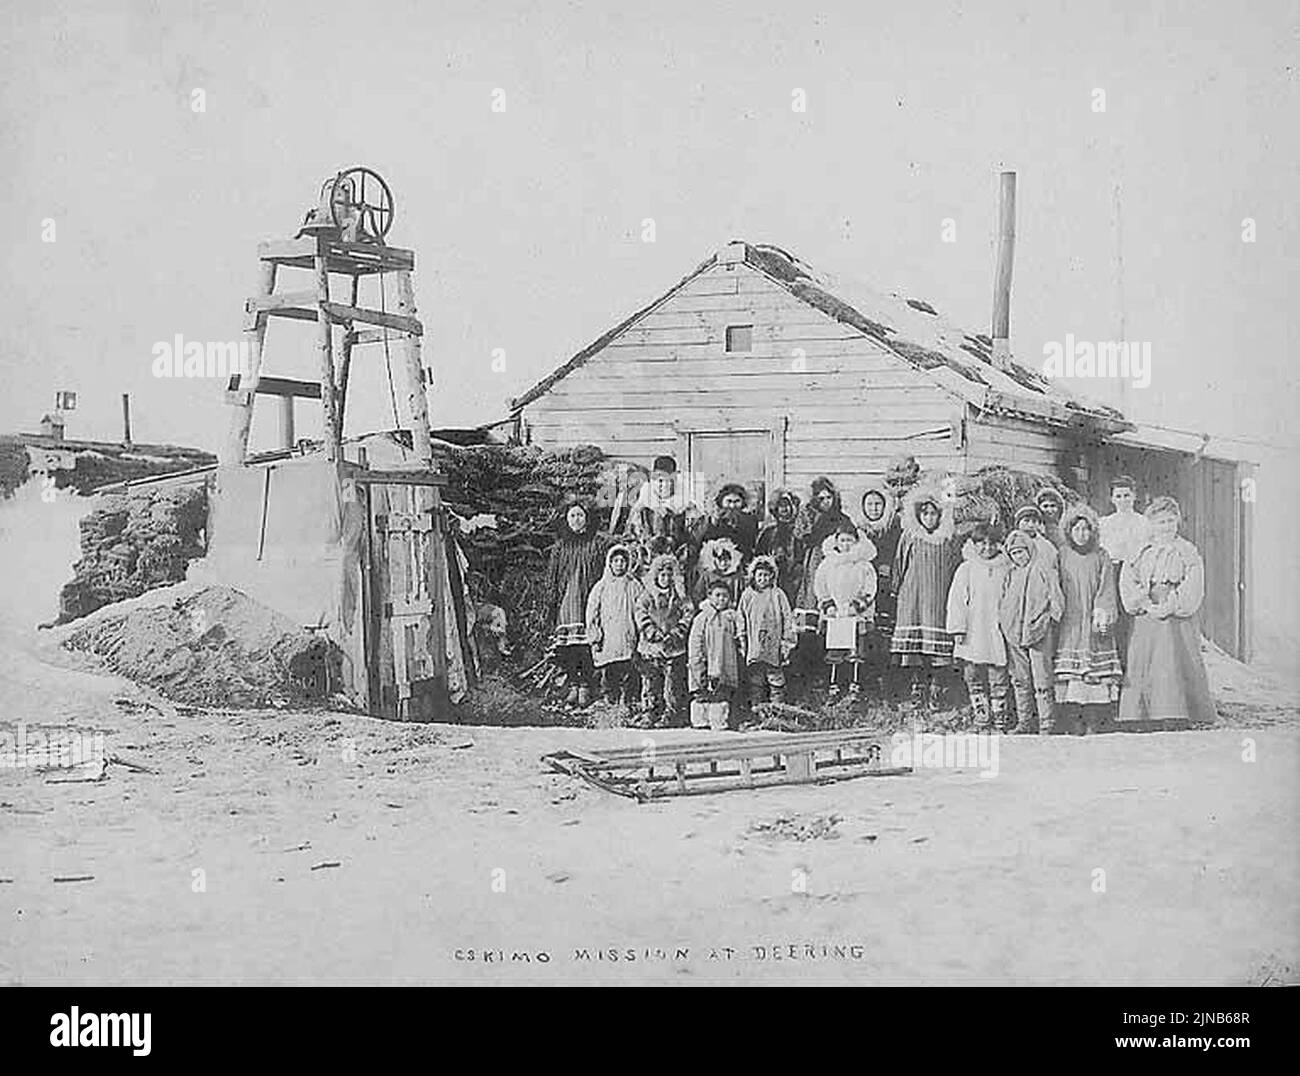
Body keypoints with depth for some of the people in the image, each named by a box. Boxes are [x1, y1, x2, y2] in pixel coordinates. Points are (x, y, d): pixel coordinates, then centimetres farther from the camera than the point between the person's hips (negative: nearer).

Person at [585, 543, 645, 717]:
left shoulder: (635, 586, 9)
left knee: (630, 677, -7)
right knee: (609, 677, 0)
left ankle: (630, 704, -3)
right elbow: (591, 616, 8)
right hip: (607, 643, 1)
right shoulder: (601, 587, 9)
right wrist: (595, 638, 0)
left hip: (629, 642, 0)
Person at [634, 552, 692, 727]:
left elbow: (687, 616, 3)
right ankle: (653, 716, 9)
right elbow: (641, 615, -1)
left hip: (675, 647, 0)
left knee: (674, 684, -4)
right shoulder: (647, 596, 7)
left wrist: (675, 633, -10)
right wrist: (654, 633, -12)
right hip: (651, 647, 0)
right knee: (651, 682, 2)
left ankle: (672, 715, -2)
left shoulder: (680, 598, 8)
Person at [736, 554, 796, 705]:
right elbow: (740, 620, 10)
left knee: (776, 681, 3)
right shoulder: (747, 595, 6)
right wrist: (742, 643, 6)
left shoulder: (777, 594, -1)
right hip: (753, 649, 2)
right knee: (755, 683, 7)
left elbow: (787, 619, 1)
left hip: (774, 647, -2)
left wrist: (787, 643, -2)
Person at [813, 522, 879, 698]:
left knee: (858, 654, -2)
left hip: (859, 615, -1)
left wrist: (856, 605, -12)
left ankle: (855, 686, 3)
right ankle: (832, 686, 4)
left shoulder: (864, 566, 3)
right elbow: (819, 588, 10)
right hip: (833, 616, 1)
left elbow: (869, 591, 0)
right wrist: (828, 605, -3)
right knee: (833, 654, -1)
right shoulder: (827, 563, 9)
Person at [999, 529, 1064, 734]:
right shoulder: (1011, 573, 15)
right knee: (1019, 680, 9)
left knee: (1042, 682, -6)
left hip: (1038, 632, -6)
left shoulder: (1044, 568, -2)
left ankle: (1047, 724, -1)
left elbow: (1056, 597, -3)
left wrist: (1051, 618, -6)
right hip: (1013, 634, 6)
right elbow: (1003, 600, 24)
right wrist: (1002, 620, 12)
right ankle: (1024, 722, 17)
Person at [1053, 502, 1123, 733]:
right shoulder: (1060, 556, 7)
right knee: (1069, 673, -8)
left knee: (1096, 677, -5)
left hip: (1094, 625, 1)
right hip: (1068, 625, -1)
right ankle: (1073, 723, -5)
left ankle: (1093, 723, -2)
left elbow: (1107, 590, 4)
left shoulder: (1100, 557, 9)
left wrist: (1102, 615, -8)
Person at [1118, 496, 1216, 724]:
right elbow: (1128, 582, 1)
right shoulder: (1140, 552, 12)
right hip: (1146, 620, 3)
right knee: (1140, 672, 0)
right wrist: (1146, 605, -13)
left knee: (1177, 669, -6)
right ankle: (1136, 721, 5)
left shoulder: (1188, 552, 4)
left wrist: (1169, 607, -17)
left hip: (1179, 618, -2)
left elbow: (1192, 588, -6)